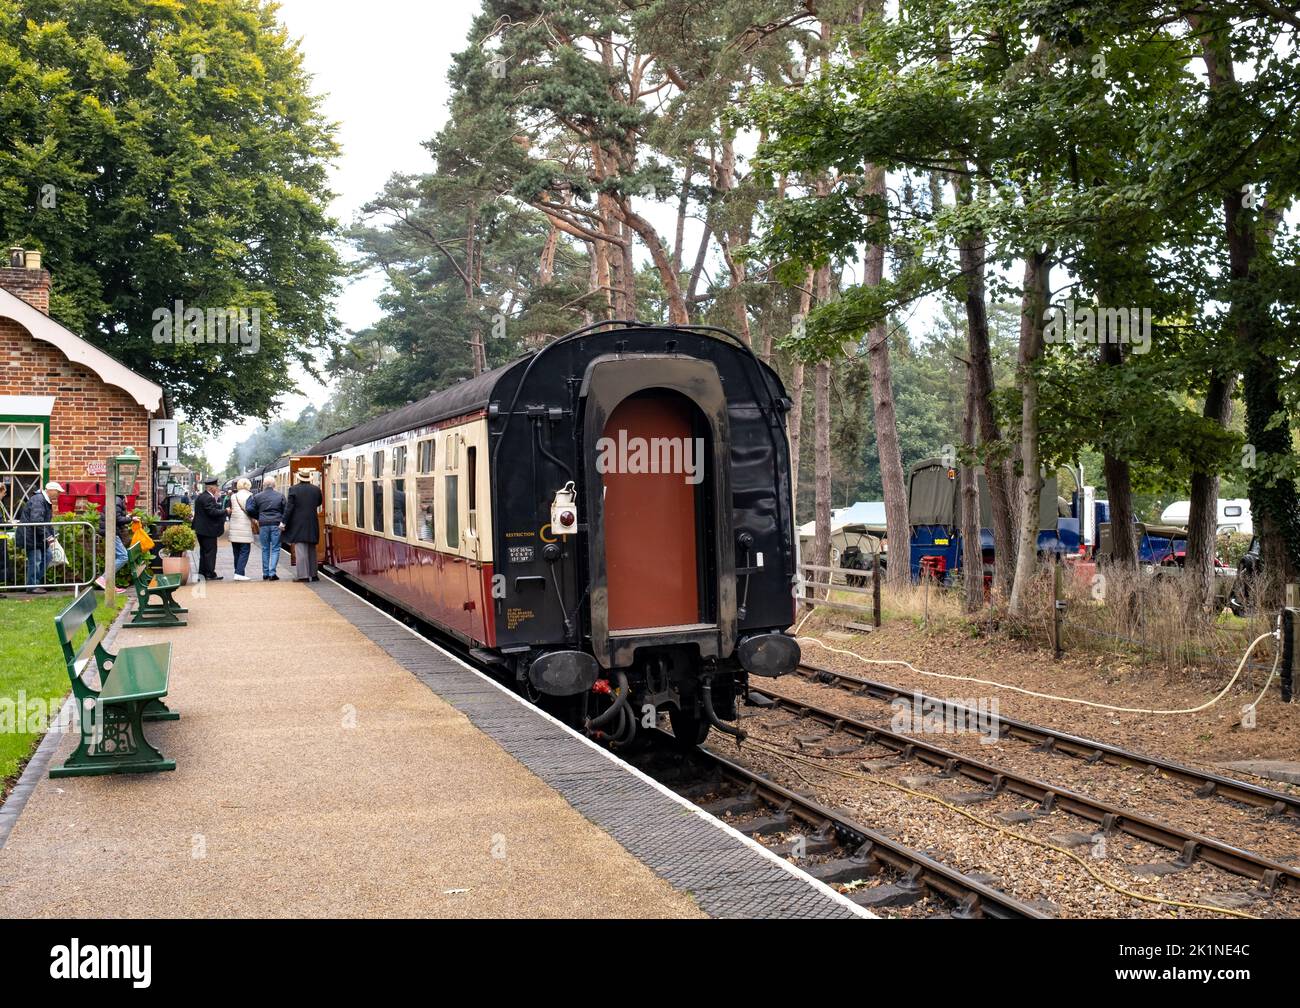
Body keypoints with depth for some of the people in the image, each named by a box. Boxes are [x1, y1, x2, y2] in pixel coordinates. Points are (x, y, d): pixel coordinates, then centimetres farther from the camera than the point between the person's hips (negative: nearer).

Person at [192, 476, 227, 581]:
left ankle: (202, 572, 21)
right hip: (208, 530, -10)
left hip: (200, 529, 10)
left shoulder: (201, 497, 14)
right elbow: (212, 512, -24)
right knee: (210, 551, -5)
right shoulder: (208, 498, -19)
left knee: (204, 551, 16)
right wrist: (225, 511, -15)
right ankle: (210, 574, -3)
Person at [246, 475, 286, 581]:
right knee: (275, 549, 2)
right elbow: (285, 511, -3)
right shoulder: (280, 496, -1)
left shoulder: (257, 497, 2)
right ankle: (272, 573, -6)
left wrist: (257, 518, 16)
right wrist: (283, 521, 9)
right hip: (276, 524, -2)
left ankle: (265, 573, 15)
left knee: (265, 549, 11)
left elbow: (250, 510, -1)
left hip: (263, 525, 2)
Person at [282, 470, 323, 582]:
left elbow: (289, 507, -9)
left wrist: (284, 522, -4)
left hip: (298, 525, -4)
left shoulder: (294, 489, -8)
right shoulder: (316, 489, 2)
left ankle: (303, 575, -7)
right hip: (312, 525, 4)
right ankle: (313, 574, 16)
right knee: (312, 550, 13)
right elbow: (319, 503, 17)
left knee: (301, 550, -3)